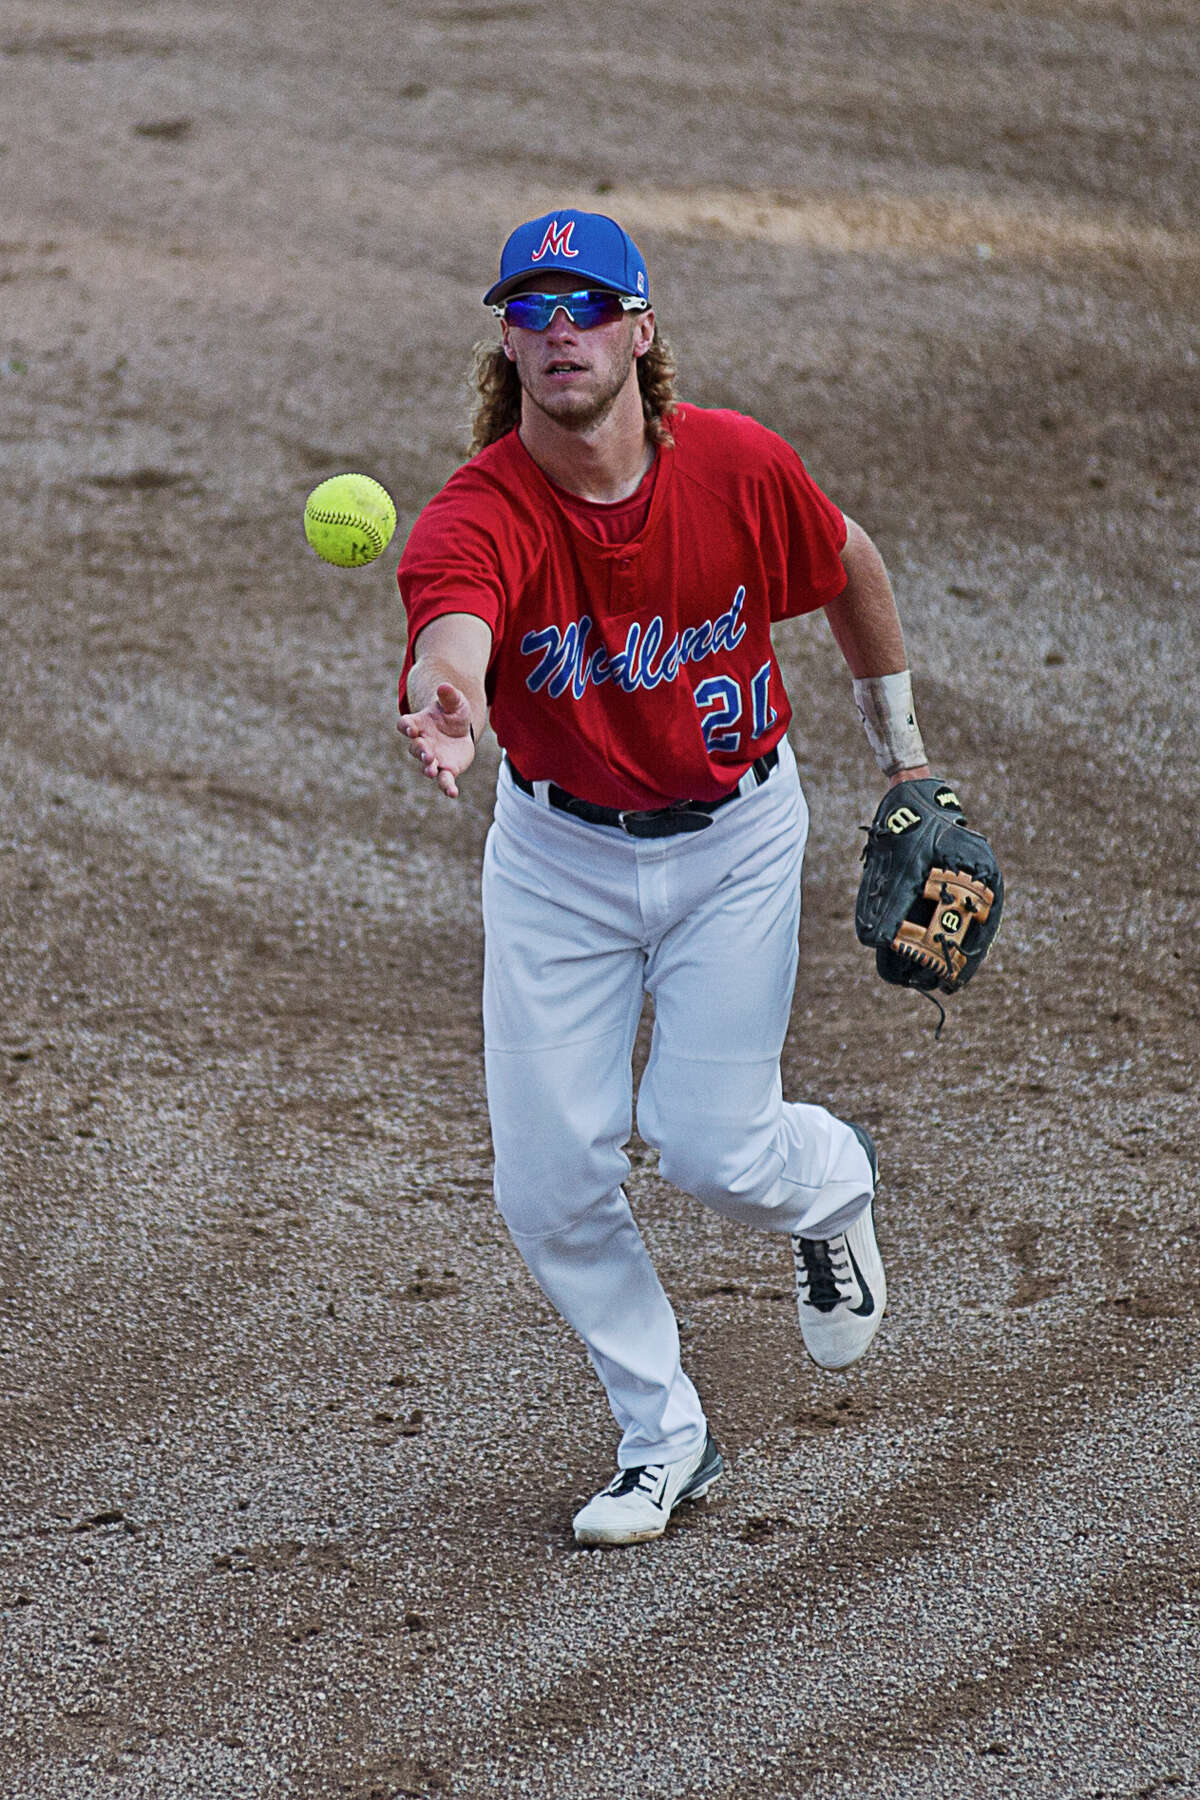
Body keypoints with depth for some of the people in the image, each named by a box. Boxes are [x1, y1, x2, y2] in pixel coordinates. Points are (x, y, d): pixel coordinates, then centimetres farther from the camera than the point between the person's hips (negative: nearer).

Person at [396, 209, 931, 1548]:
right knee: (548, 1179, -2)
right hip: (557, 855, 1)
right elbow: (452, 630, -49)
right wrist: (445, 706, -73)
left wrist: (901, 747, 12)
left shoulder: (738, 466, -19)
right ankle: (663, 1438, 20)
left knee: (707, 1143, -11)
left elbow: (849, 567, 2)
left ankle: (830, 1180, 28)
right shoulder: (478, 516, -26)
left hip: (734, 839, -1)